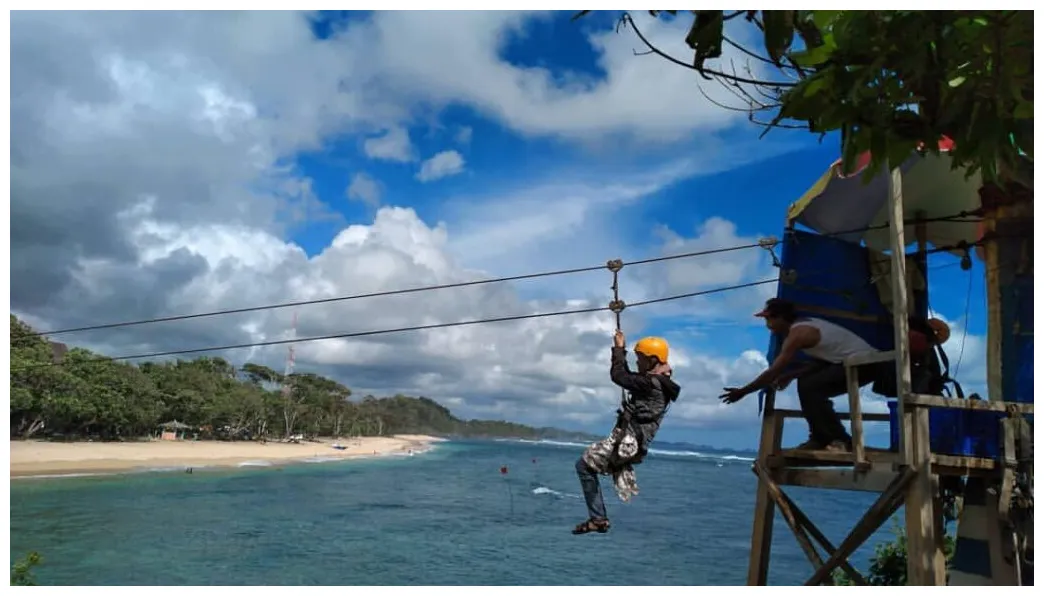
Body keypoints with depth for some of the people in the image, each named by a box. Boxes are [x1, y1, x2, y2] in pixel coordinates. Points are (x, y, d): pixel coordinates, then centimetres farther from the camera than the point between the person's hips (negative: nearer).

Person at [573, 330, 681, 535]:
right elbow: (628, 377, 26)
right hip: (632, 442, 10)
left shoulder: (651, 383, -17)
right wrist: (621, 351, 21)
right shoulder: (659, 382, 14)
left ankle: (598, 519, -2)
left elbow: (619, 376, -15)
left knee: (584, 465, -4)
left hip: (627, 440, -10)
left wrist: (619, 349, -2)